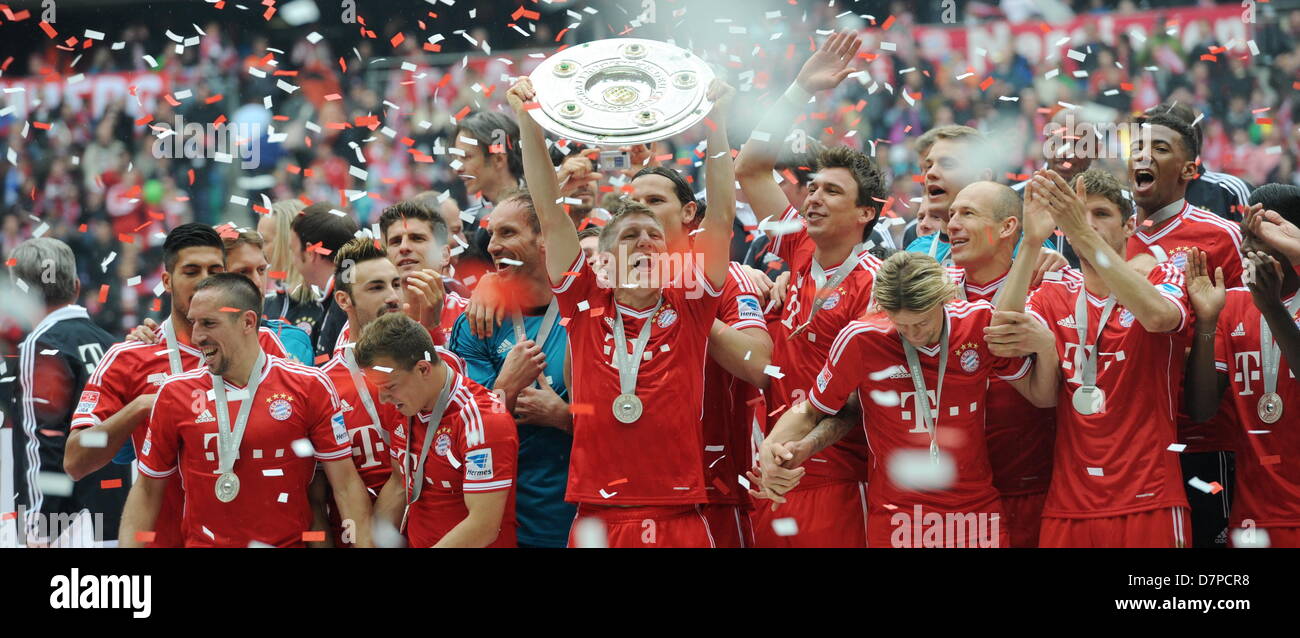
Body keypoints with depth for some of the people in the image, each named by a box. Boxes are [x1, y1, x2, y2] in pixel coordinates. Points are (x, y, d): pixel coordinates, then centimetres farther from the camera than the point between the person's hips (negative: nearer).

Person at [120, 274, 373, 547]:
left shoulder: (310, 386, -5)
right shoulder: (175, 392, 0)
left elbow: (346, 484, -4)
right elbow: (148, 491, 4)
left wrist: (363, 544, -13)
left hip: (291, 541, -1)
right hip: (203, 542, 1)